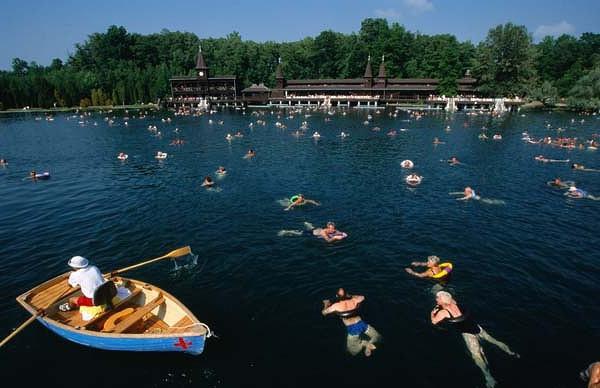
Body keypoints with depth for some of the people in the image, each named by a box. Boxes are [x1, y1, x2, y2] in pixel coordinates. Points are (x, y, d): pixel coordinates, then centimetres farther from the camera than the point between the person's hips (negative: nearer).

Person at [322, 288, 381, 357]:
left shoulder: (336, 306, 0)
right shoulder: (353, 301, 8)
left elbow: (323, 312, 14)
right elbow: (362, 297, 32)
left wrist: (326, 304, 33)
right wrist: (350, 296, 40)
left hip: (352, 328, -2)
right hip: (362, 324, 3)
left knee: (352, 351, 12)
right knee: (377, 337, 22)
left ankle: (363, 344, -11)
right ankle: (369, 343, -6)